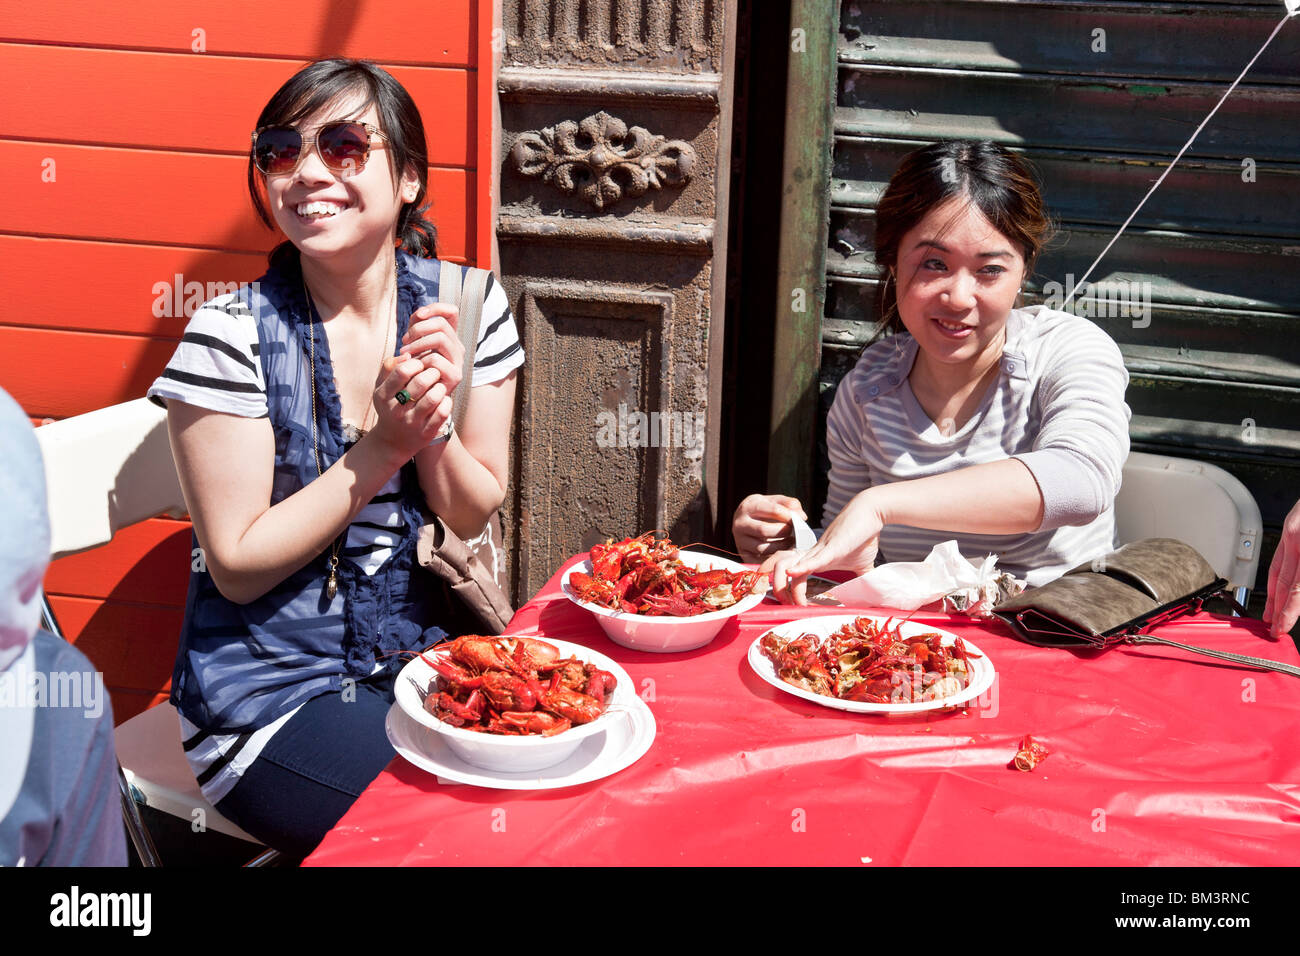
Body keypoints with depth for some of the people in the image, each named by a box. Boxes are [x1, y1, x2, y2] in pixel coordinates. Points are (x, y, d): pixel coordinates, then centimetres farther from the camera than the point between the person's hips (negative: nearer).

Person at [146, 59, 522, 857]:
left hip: (413, 651, 4)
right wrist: (384, 448, -19)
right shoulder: (233, 335, -13)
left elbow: (475, 515, 1)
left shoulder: (468, 306, -3)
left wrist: (433, 425, -19)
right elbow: (239, 566, -11)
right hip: (269, 693, -4)